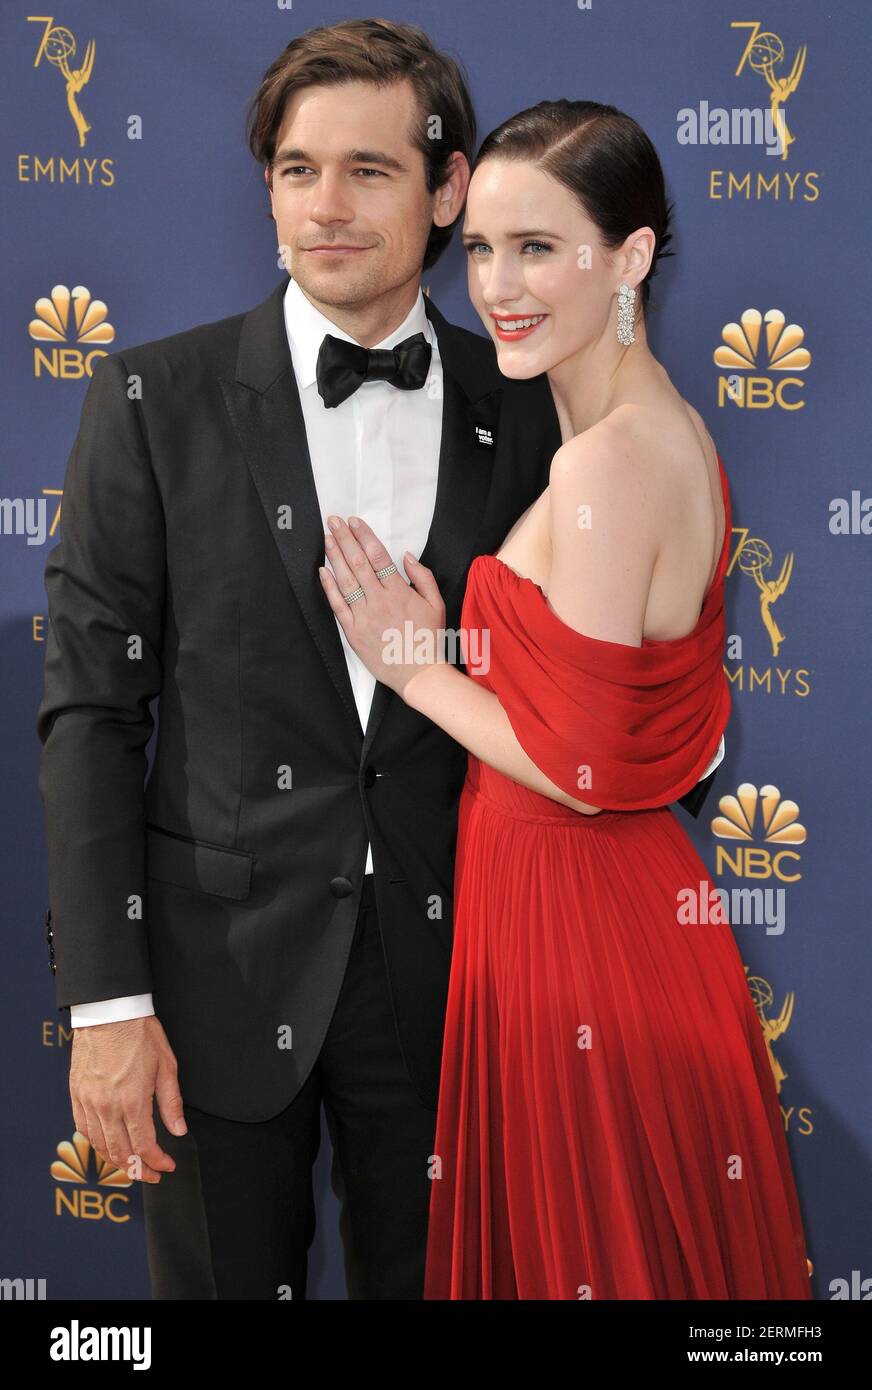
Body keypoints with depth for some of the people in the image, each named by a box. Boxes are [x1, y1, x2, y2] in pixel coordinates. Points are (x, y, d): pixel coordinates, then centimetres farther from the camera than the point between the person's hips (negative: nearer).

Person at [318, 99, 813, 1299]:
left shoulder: (606, 461, -22)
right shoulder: (674, 428, 7)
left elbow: (582, 769, -21)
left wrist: (415, 667, -10)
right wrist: (445, 634, 3)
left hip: (578, 917, -9)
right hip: (639, 898, 9)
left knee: (589, 1249, 9)